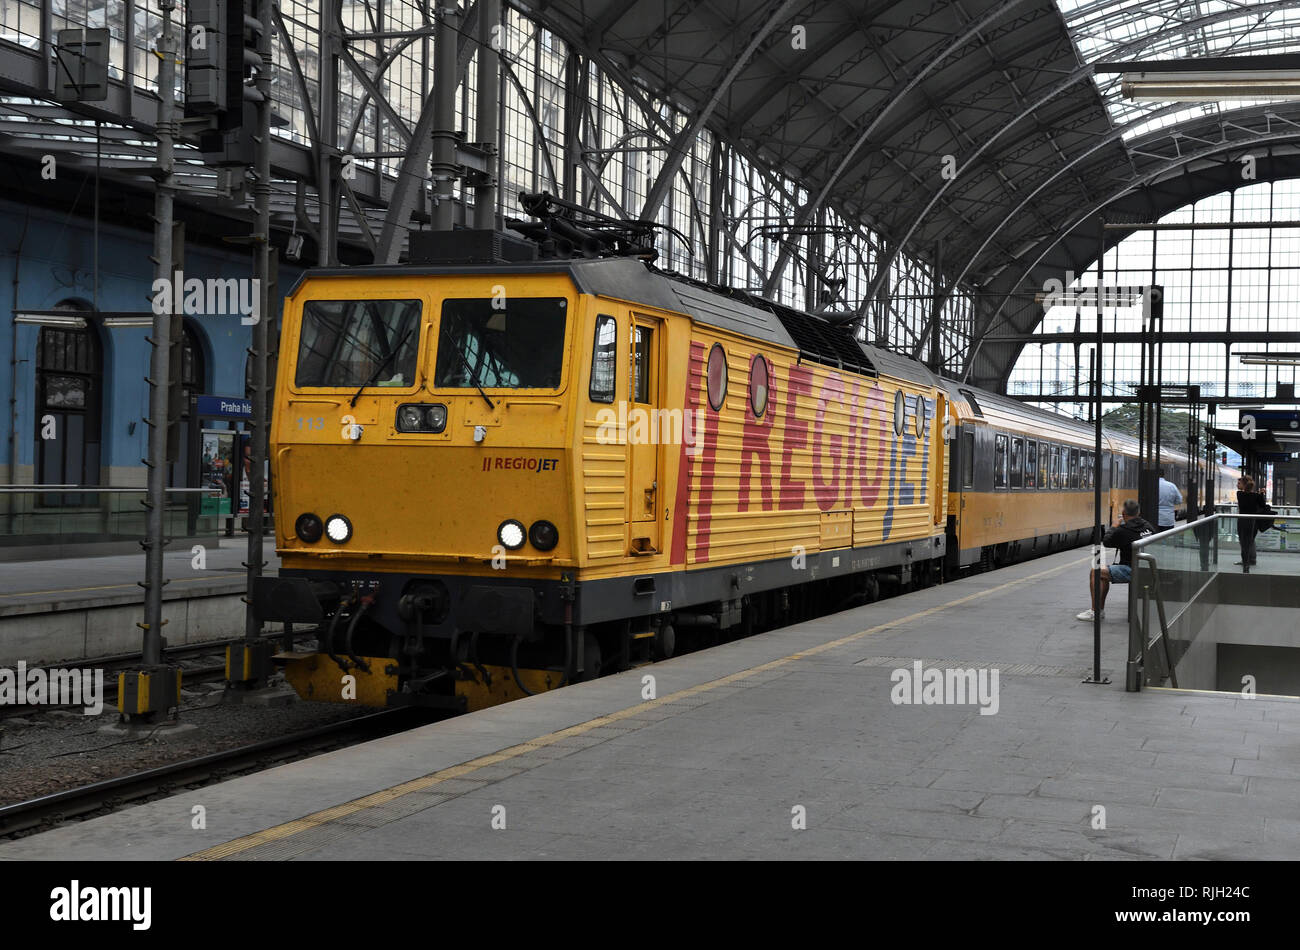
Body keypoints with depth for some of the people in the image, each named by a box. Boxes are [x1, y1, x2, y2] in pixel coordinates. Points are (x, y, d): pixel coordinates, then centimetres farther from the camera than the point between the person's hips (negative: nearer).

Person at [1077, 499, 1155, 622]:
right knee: (1104, 572, 23)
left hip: (1130, 570, -9)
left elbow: (1106, 542, -2)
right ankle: (1101, 608, 26)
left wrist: (1114, 527, 14)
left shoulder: (1123, 530, -17)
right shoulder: (1148, 526, 5)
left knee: (1094, 573, -5)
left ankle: (1095, 610, -7)